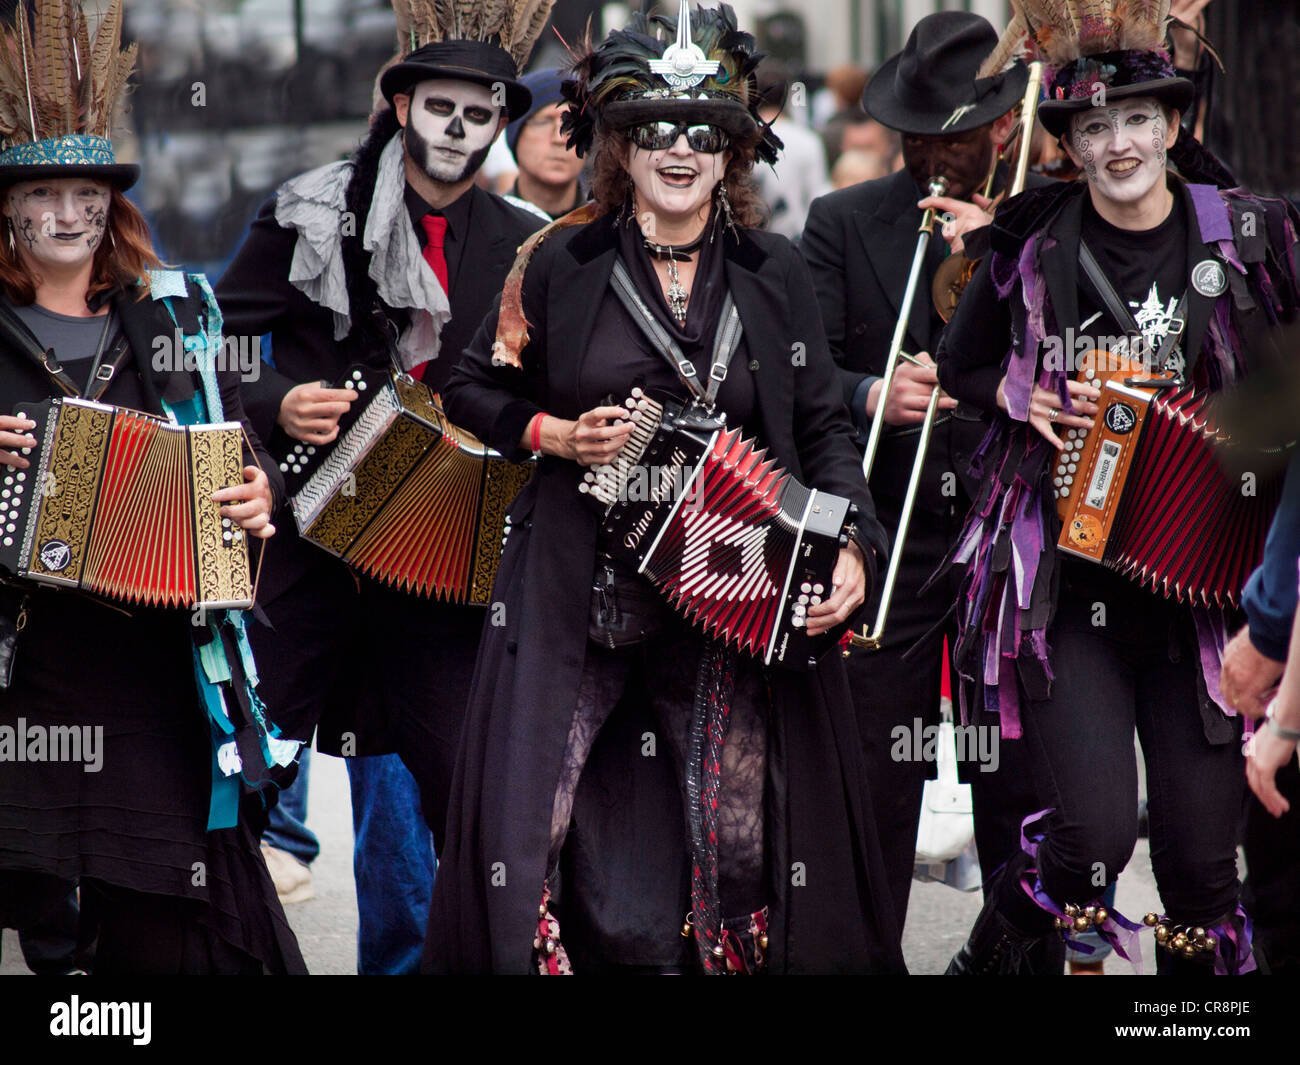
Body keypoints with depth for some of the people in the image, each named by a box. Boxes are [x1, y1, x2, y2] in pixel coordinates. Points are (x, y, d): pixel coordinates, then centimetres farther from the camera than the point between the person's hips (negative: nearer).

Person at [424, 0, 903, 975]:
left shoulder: (775, 274, 7)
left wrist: (850, 544, -7)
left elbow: (823, 426, 8)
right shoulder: (563, 267, 4)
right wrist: (558, 435, -5)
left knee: (740, 843, 0)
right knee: (526, 837, -6)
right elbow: (475, 389, 14)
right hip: (581, 597, -1)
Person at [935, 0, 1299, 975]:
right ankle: (986, 957, 13)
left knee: (1203, 853, -2)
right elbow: (955, 371, 15)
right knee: (1094, 832, -14)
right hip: (1066, 587, -1)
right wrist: (1023, 395, -4)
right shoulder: (1035, 247, 1)